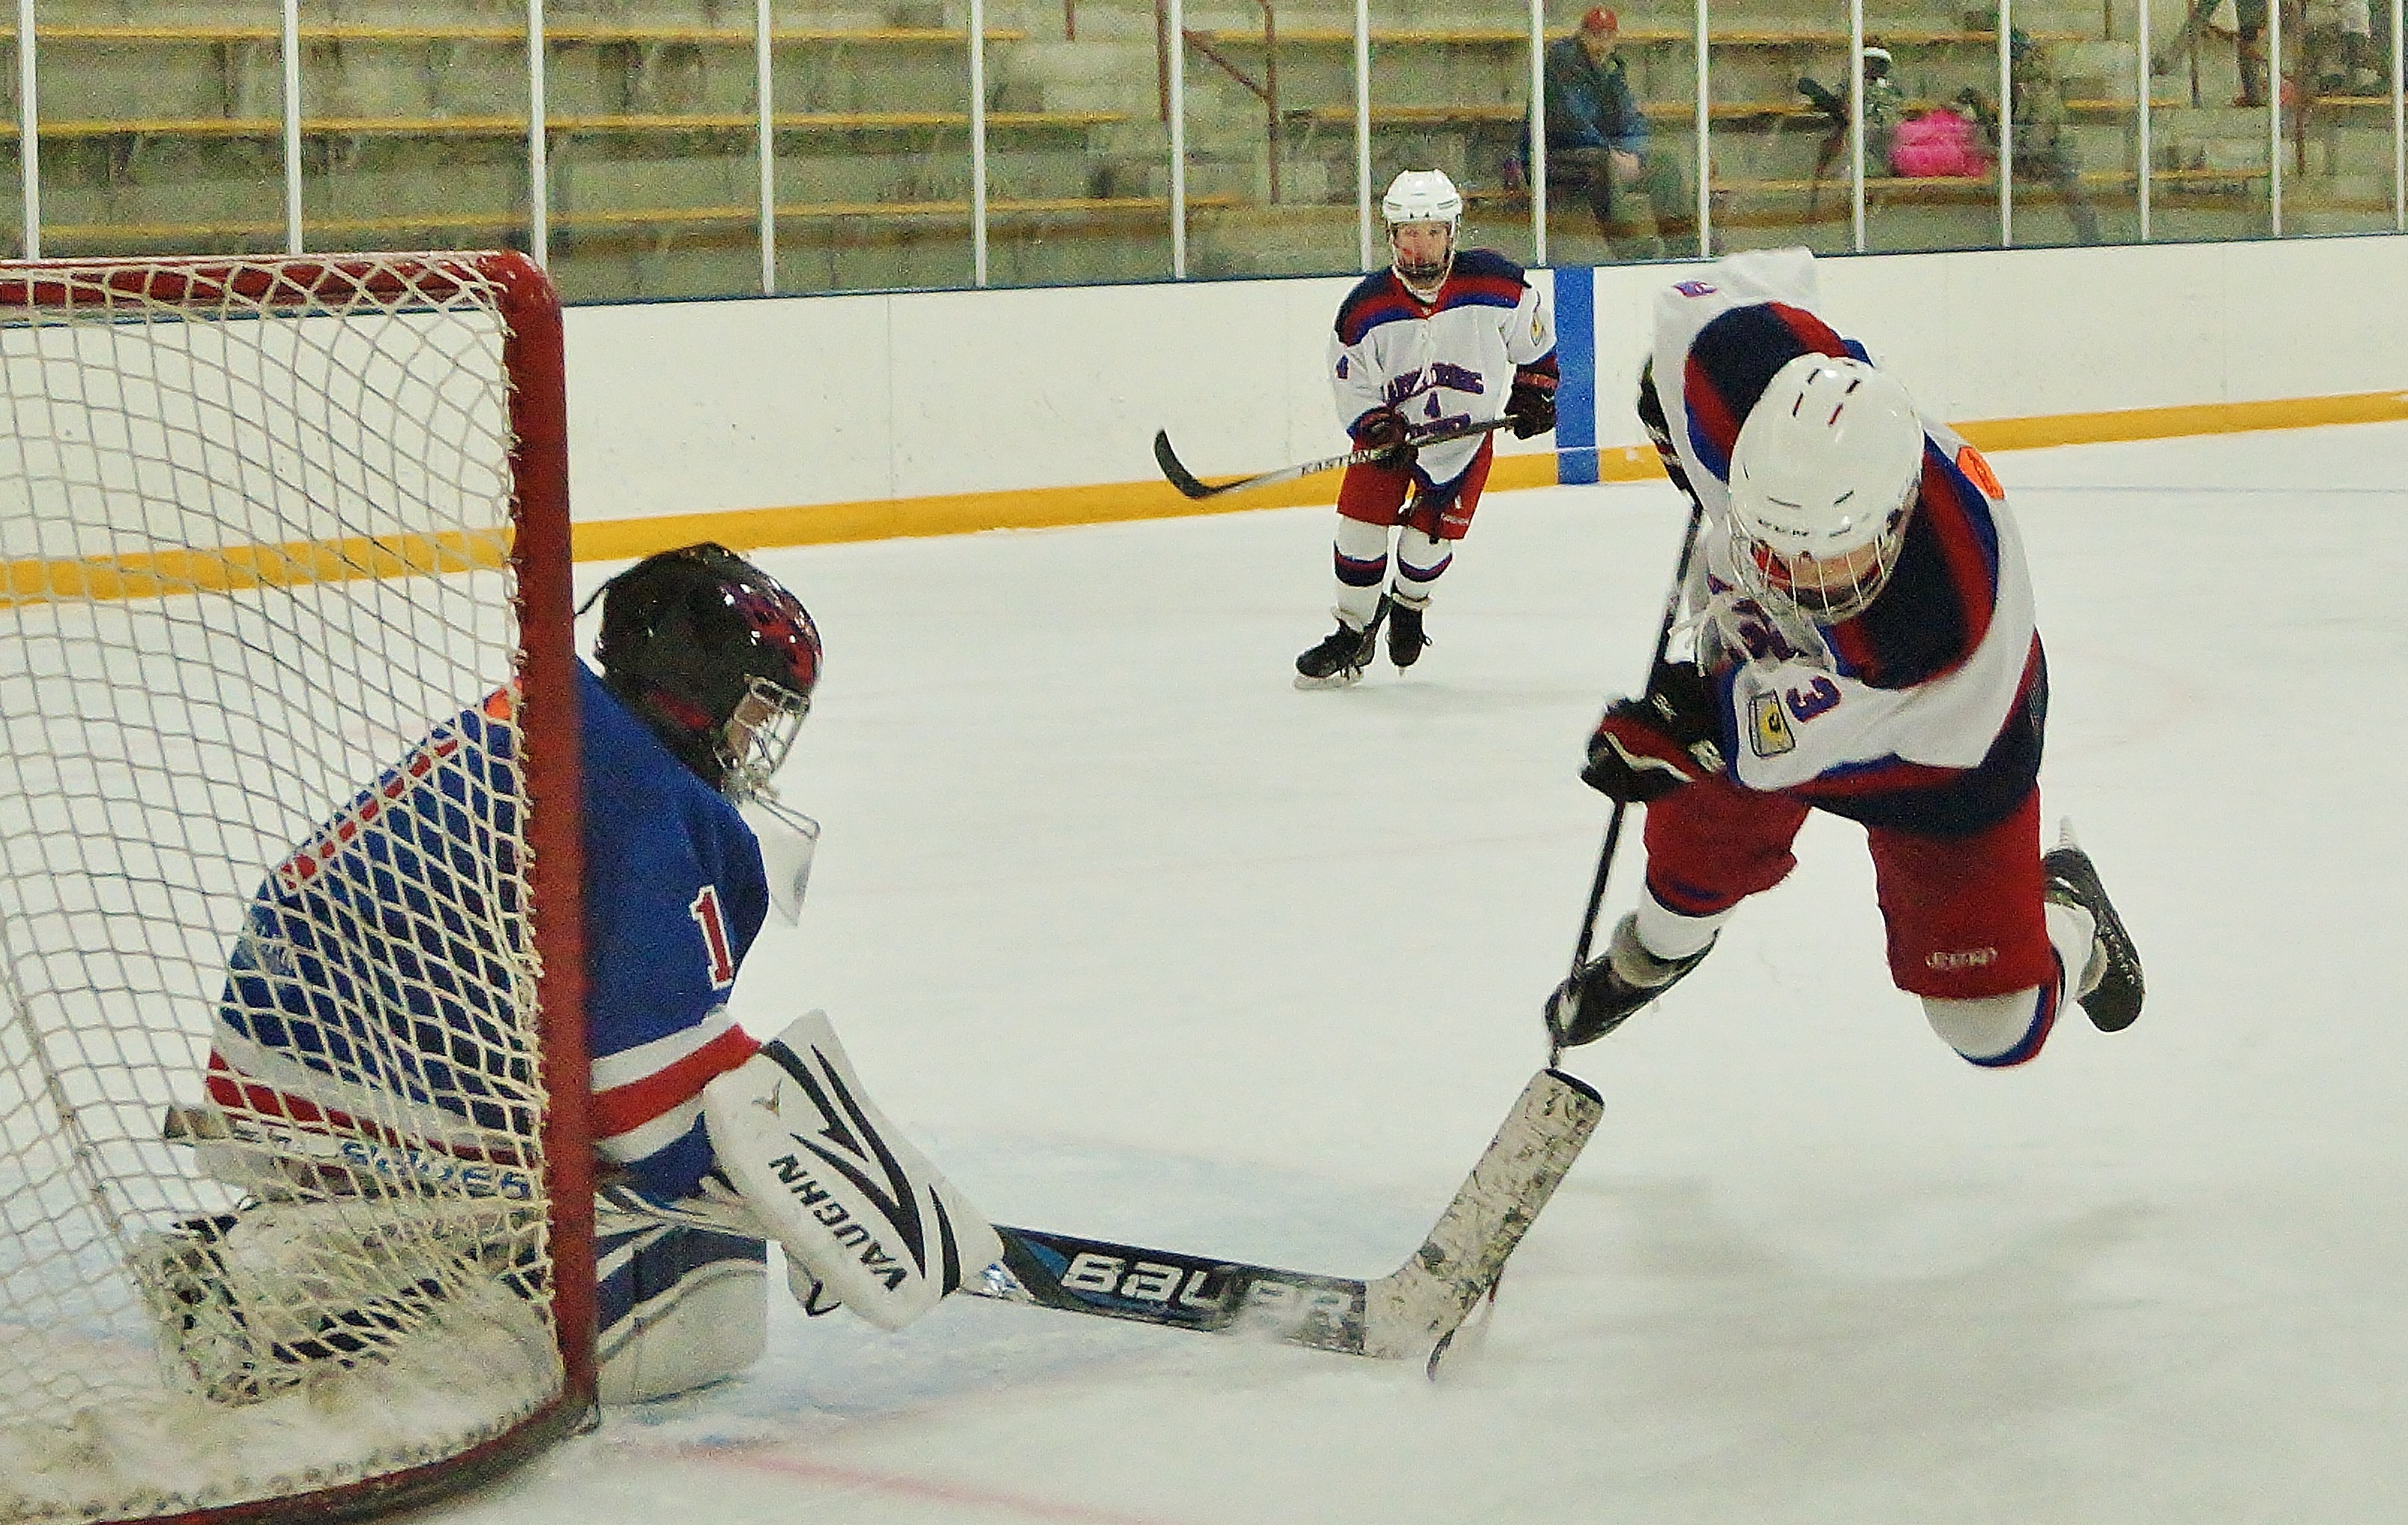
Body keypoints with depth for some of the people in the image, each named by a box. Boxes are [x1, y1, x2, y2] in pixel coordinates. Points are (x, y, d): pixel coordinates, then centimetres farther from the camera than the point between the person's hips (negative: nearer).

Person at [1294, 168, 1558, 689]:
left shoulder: (1497, 285, -18)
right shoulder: (1364, 309, -18)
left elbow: (1535, 343, 2)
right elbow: (1352, 390, -11)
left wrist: (1534, 392, 3)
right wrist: (1383, 431, -26)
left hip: (1466, 432, -1)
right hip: (1389, 428, 1)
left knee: (1429, 534, -5)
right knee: (1361, 523, -8)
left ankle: (1409, 603, 29)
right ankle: (1352, 635, 10)